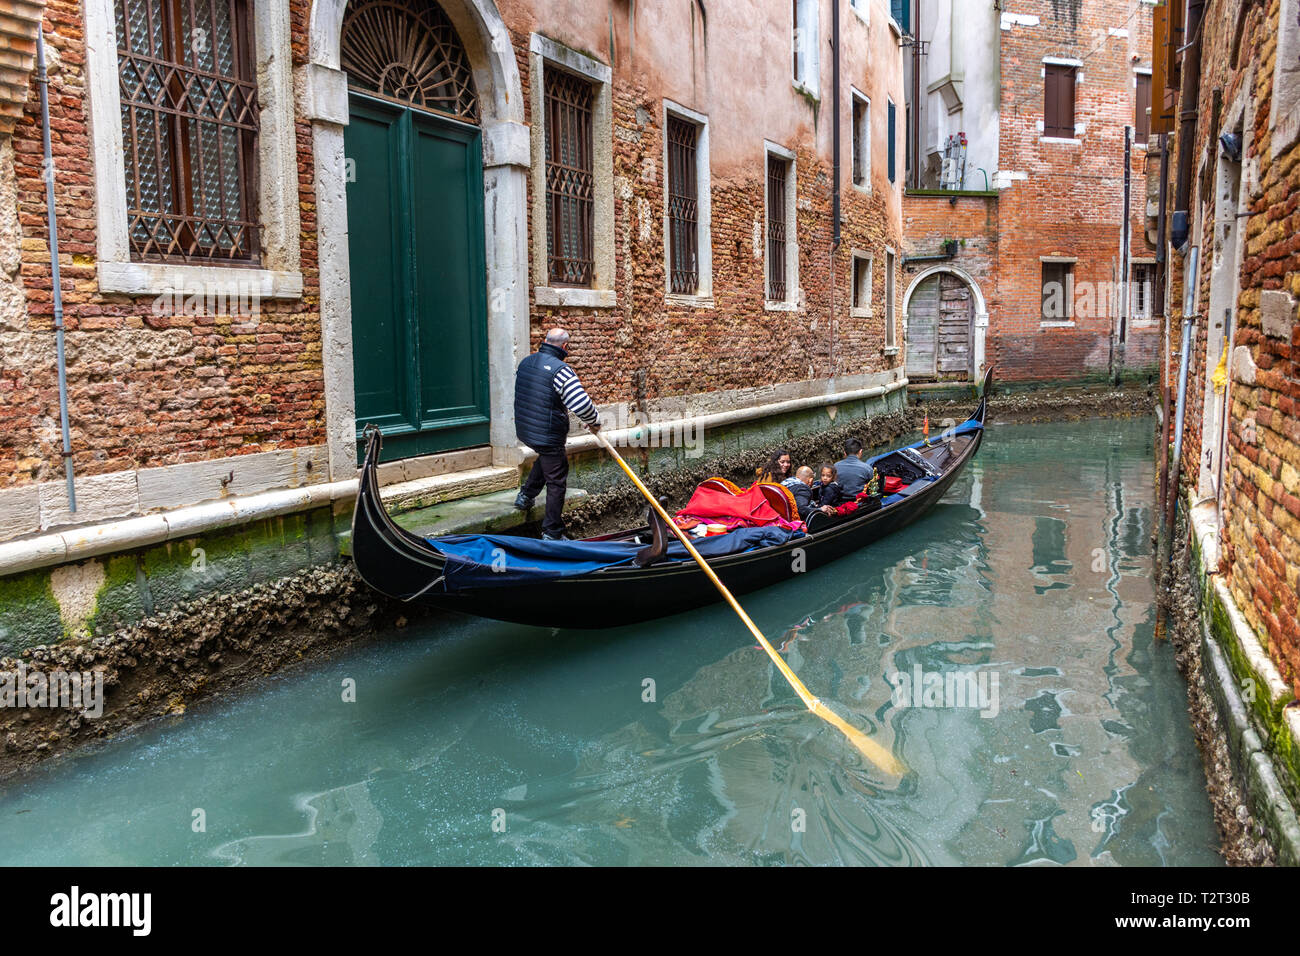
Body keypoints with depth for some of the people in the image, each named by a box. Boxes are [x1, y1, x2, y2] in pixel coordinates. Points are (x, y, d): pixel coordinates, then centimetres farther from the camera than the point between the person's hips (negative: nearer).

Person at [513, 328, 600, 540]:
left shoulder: (525, 363, 6)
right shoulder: (560, 370, -19)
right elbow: (581, 403, -23)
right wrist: (594, 421, -5)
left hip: (524, 429, 8)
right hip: (547, 434, -8)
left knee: (546, 457, 36)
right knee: (556, 482, 3)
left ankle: (526, 495, 33)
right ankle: (552, 534, 7)